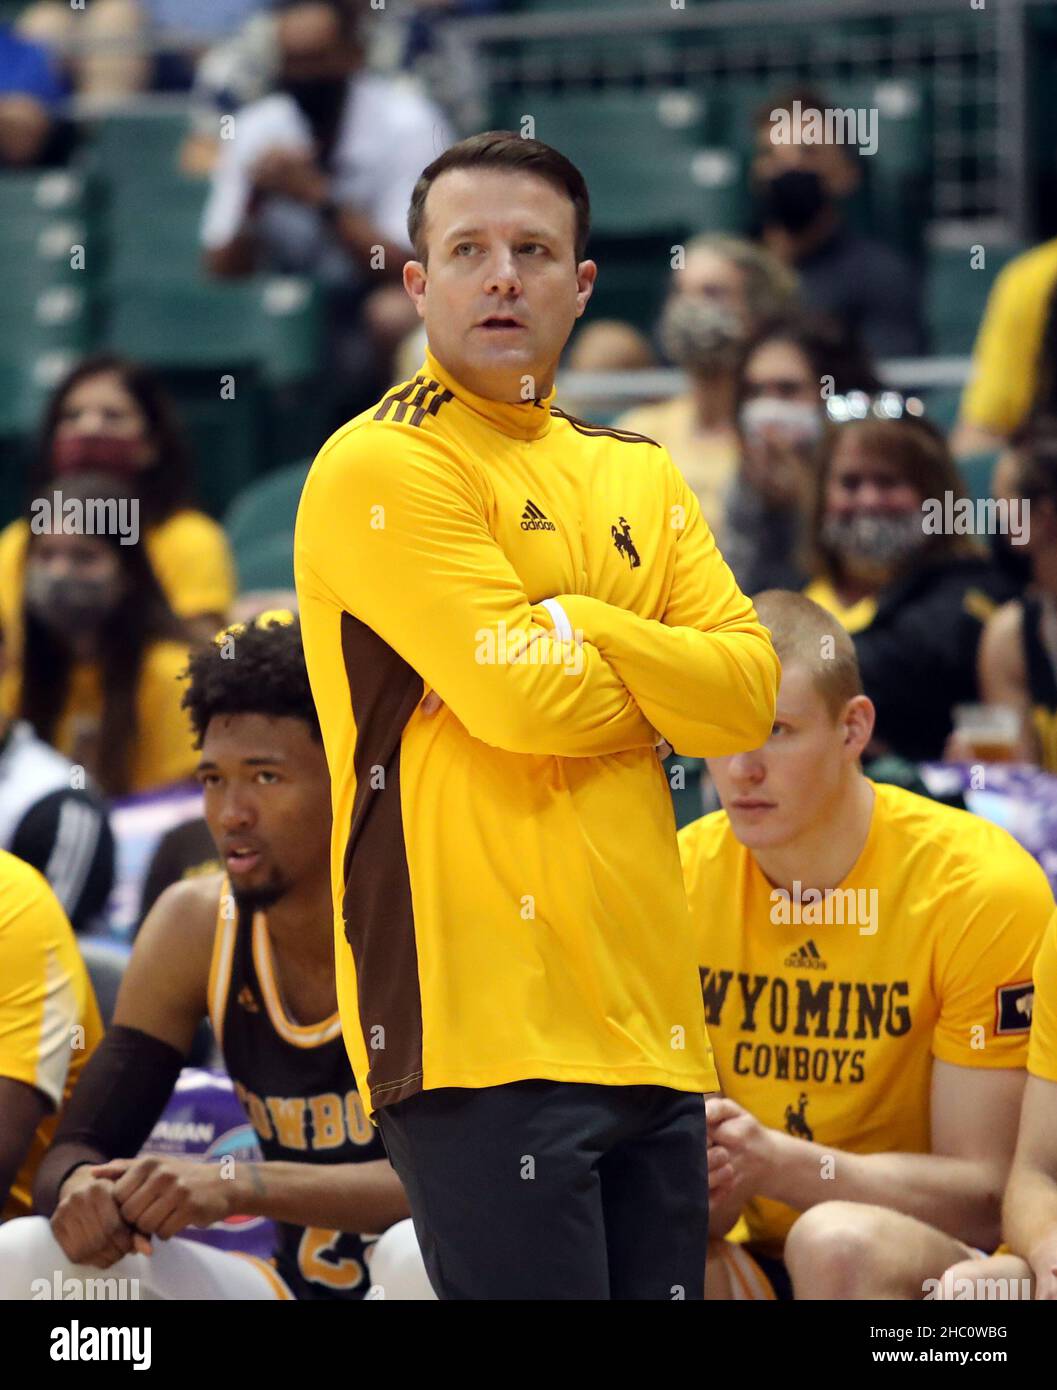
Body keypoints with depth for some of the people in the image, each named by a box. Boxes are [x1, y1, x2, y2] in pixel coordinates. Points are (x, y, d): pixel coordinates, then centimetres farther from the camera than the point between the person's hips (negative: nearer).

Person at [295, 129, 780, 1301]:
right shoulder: (380, 467, -5)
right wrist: (665, 683, 3)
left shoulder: (636, 474, 17)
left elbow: (750, 695, 5)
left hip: (646, 1019, 7)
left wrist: (569, 623, -8)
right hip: (485, 1024, -7)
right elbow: (524, 699, -16)